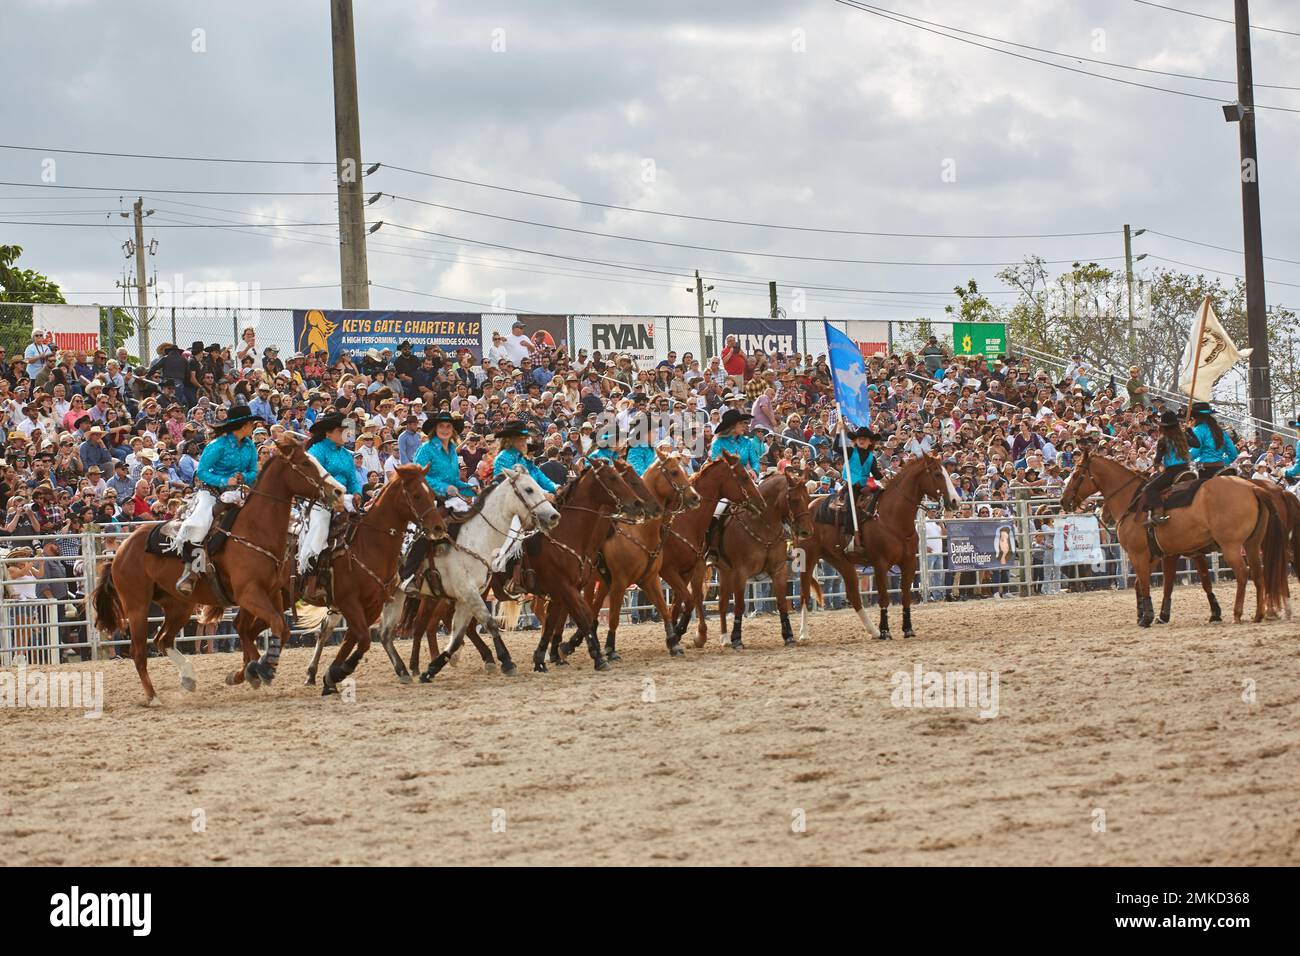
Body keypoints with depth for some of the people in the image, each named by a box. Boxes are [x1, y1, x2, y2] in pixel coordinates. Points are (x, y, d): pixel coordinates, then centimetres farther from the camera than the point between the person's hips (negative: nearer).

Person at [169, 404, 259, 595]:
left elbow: (253, 473, 13)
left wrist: (243, 477, -11)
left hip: (233, 492, 6)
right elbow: (202, 472, -11)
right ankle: (189, 571, -24)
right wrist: (225, 481, -21)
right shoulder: (218, 445, -12)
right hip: (209, 488, -6)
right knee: (199, 524, -30)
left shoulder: (249, 446, 6)